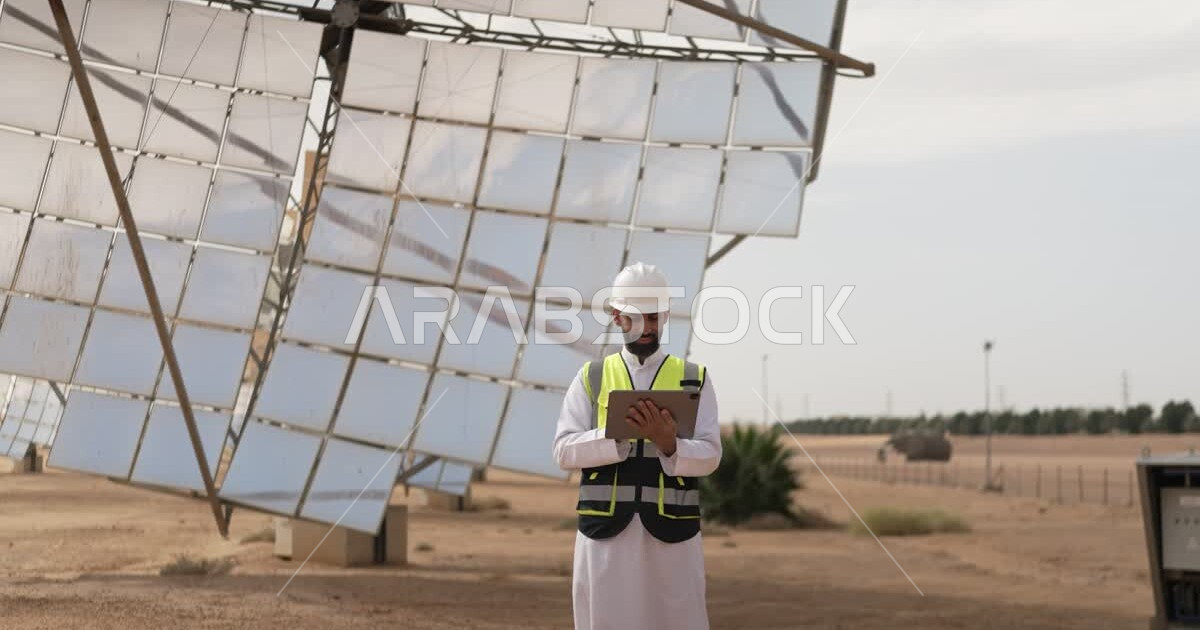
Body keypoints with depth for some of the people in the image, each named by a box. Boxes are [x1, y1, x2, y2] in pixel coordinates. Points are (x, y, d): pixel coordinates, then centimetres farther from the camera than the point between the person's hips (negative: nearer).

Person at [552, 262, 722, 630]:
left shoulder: (694, 379, 7)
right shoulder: (591, 378, 8)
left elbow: (709, 456, -1)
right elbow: (565, 451, -1)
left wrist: (668, 444, -21)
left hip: (671, 532, 0)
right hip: (605, 531, 0)